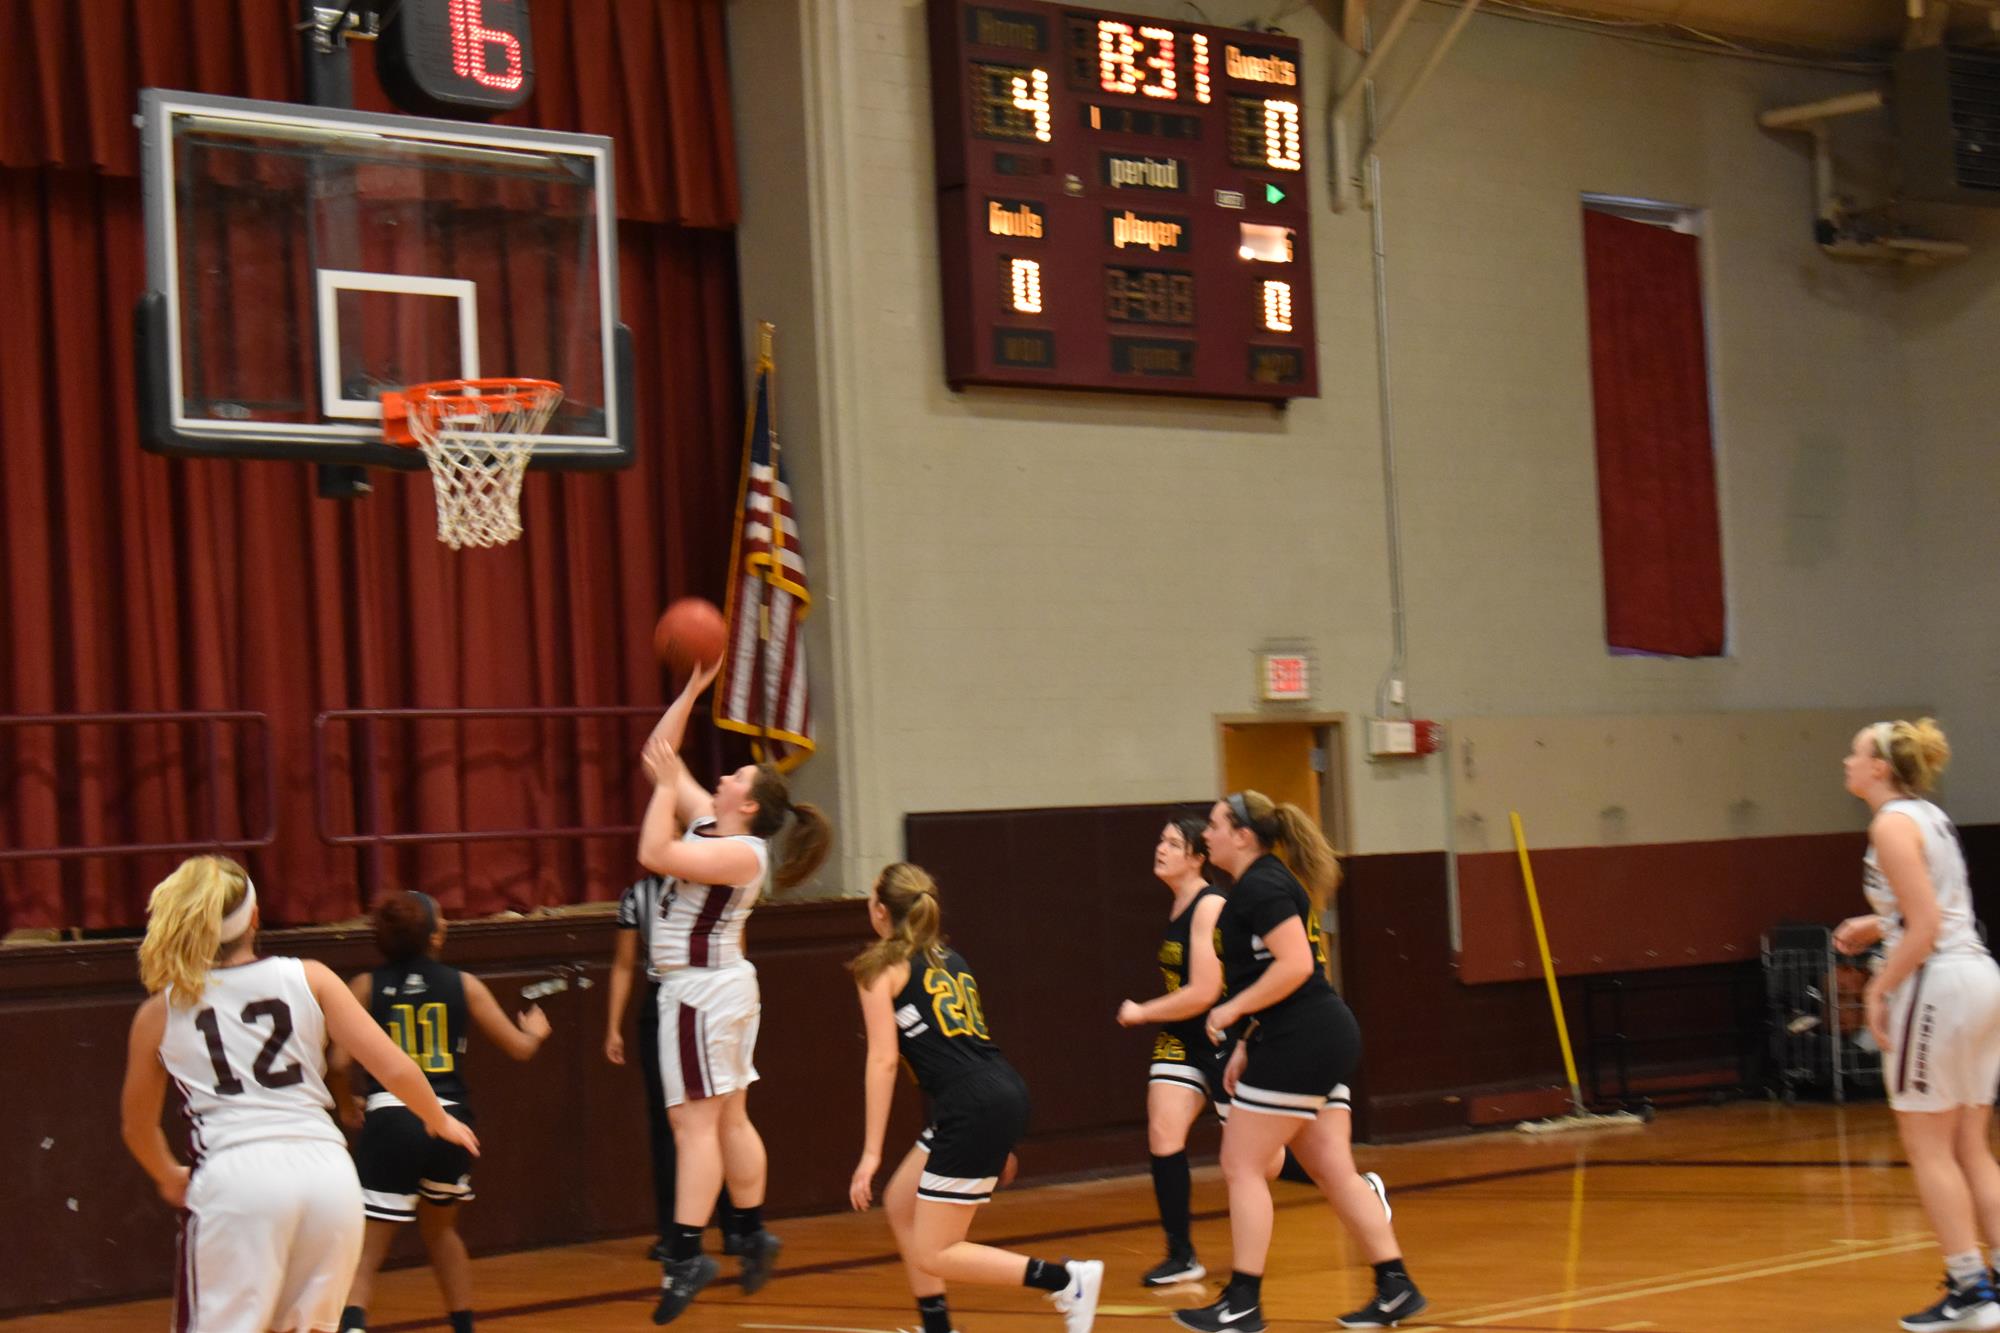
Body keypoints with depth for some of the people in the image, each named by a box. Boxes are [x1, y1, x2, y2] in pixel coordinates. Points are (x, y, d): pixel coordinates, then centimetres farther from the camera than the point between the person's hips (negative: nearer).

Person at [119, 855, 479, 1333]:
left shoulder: (161, 1012, 14)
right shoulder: (308, 978, 12)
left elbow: (138, 1126, 28)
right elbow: (394, 1068, 6)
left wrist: (170, 1178, 48)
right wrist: (439, 1121, 26)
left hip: (237, 1176, -2)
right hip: (328, 1172, 2)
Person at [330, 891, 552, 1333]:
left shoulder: (367, 987, 4)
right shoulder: (463, 985, 7)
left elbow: (340, 1062, -4)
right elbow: (519, 1048, 13)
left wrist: (347, 1106, 16)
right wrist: (535, 1031, 37)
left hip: (389, 1119, -2)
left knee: (366, 1250, -2)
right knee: (440, 1229, 29)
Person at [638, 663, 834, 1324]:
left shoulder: (742, 853, -15)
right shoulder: (706, 823, 10)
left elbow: (655, 855, -26)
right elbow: (660, 755, 15)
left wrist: (665, 786, -16)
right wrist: (693, 689, 12)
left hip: (703, 991, -10)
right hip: (713, 989, 10)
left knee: (695, 1122, -12)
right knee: (729, 1119, 14)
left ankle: (686, 1256, -15)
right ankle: (753, 1235, 21)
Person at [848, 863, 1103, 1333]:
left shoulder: (882, 966, 3)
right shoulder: (951, 960, 23)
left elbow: (883, 1059, -5)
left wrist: (871, 1151, -6)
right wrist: (995, 1145, 27)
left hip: (973, 1109, -9)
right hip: (1004, 1095, 9)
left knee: (933, 1256, -2)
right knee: (900, 1204, 21)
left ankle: (1066, 1279, -8)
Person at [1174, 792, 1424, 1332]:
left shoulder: (1261, 886, -13)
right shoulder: (1268, 882, 19)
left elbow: (1295, 965, -24)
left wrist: (1231, 1009, -16)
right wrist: (1248, 1043, 21)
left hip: (1301, 1043, -10)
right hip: (1326, 1038, 10)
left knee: (1241, 1166, -3)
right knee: (1334, 1171, 9)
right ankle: (1395, 1287, 9)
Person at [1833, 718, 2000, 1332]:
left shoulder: (1892, 824, -12)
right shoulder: (1929, 815, 17)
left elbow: (1925, 929, -18)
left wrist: (1879, 988, -11)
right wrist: (1878, 926, 18)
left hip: (1937, 984, -9)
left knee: (1928, 1147, -1)